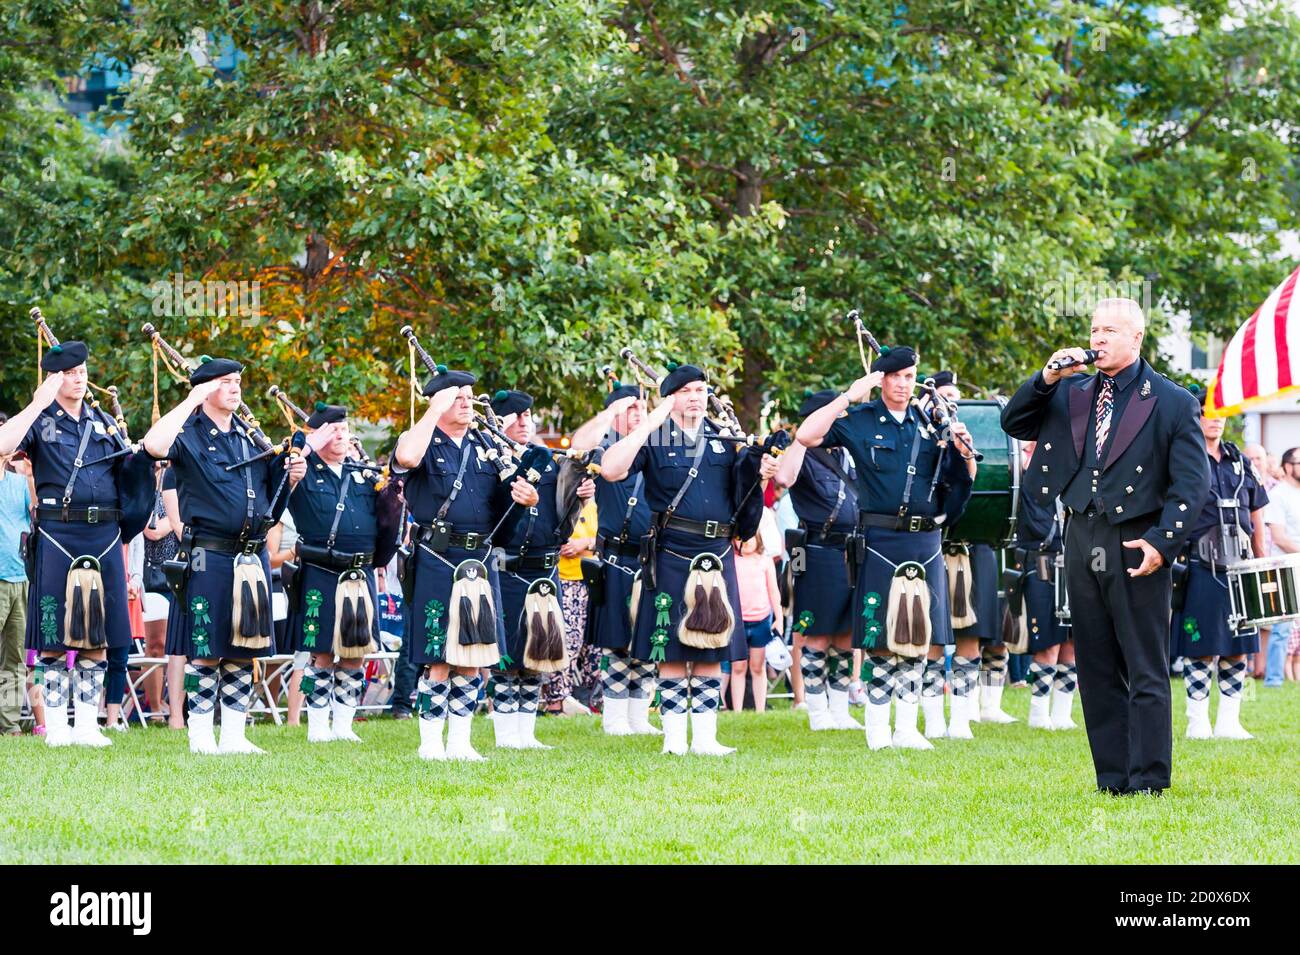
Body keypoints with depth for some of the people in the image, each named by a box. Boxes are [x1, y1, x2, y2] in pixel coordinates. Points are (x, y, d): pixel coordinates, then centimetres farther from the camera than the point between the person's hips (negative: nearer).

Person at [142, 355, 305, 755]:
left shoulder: (251, 436, 15)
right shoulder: (189, 434, -3)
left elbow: (272, 495, 23)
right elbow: (154, 445, -26)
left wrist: (292, 476, 1)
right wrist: (191, 401, -18)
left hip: (252, 555, 6)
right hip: (207, 558, -6)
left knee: (244, 653, 8)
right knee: (205, 652, -2)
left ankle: (234, 735, 15)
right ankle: (201, 735, 5)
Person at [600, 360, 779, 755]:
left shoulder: (724, 437, 12)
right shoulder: (653, 439, -1)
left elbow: (742, 485, 22)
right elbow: (610, 470, -18)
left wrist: (762, 473, -2)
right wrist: (651, 423, -17)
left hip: (717, 555, 4)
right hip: (671, 555, -4)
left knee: (712, 650, 5)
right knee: (672, 651, -1)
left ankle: (705, 737, 10)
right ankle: (674, 736, 6)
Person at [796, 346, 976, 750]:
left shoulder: (932, 424, 12)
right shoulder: (860, 421, 1)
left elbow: (962, 482, 18)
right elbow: (806, 436, -12)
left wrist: (965, 453, -3)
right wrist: (850, 396, -13)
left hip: (925, 542, 4)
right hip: (879, 542, -4)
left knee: (919, 639, 5)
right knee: (881, 640, -2)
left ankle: (907, 727, 12)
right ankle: (877, 728, 7)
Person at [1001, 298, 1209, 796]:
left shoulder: (1172, 402, -2)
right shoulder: (1072, 394, 13)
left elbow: (1192, 481, -6)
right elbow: (1013, 424, 13)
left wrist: (1161, 541, -15)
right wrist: (1046, 378, -2)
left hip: (1136, 545, -5)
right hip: (1083, 543, 5)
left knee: (1145, 670, -2)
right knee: (1096, 669, 7)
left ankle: (1148, 779, 0)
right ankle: (1112, 777, 13)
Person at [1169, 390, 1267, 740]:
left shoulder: (1240, 462, 14)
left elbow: (1256, 513, 19)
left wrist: (1262, 562, 16)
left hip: (1239, 567, 5)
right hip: (1200, 568, -5)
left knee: (1238, 648, 6)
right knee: (1201, 649, -3)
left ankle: (1229, 721, 13)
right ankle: (1198, 723, 5)